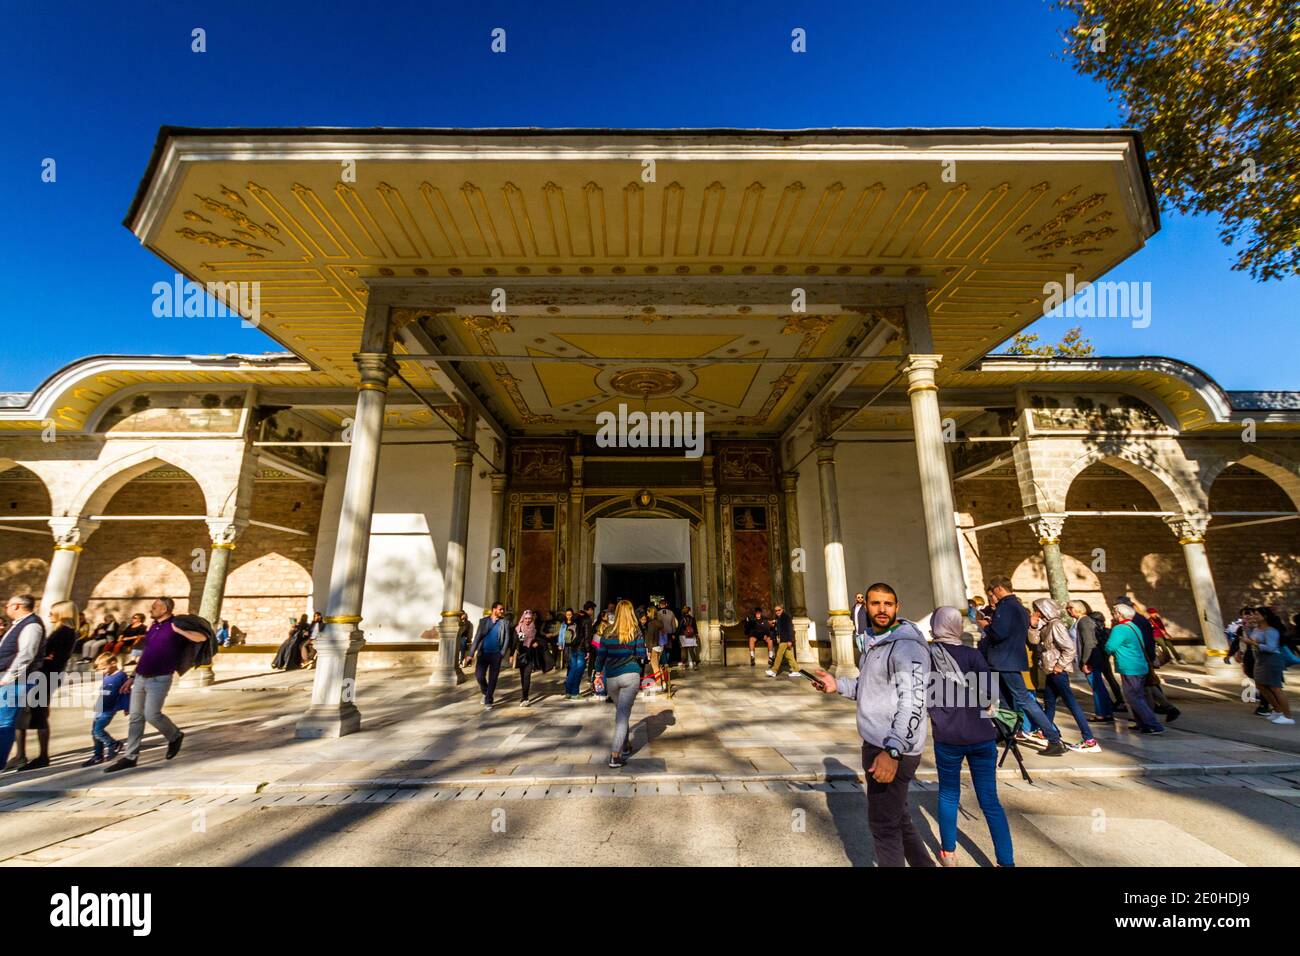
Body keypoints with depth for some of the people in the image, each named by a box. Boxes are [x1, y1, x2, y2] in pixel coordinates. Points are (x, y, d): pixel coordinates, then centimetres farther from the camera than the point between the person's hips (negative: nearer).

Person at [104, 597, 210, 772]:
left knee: (152, 714, -8)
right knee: (136, 717, 8)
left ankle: (175, 736, 17)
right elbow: (145, 654, 19)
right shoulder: (153, 627, 11)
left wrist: (178, 630, -27)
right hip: (141, 678, 7)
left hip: (159, 679, -7)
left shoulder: (175, 627, -12)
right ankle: (130, 757, 15)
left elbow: (202, 637, -26)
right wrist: (133, 677, 16)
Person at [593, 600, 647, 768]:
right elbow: (641, 656, -2)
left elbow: (601, 655, 5)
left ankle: (625, 745, 37)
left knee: (619, 712, 22)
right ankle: (615, 756, -7)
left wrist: (599, 672, 20)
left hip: (611, 677, 3)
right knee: (624, 714, -1)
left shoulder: (608, 632, 2)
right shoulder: (636, 632, -3)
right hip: (630, 675, -3)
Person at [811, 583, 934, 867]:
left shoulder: (906, 646, -19)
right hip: (876, 744, 9)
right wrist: (839, 685, 5)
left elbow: (912, 703, -27)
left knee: (883, 824, 5)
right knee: (898, 817, 22)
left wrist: (892, 751, -34)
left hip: (893, 750, -9)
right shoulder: (874, 642, 10)